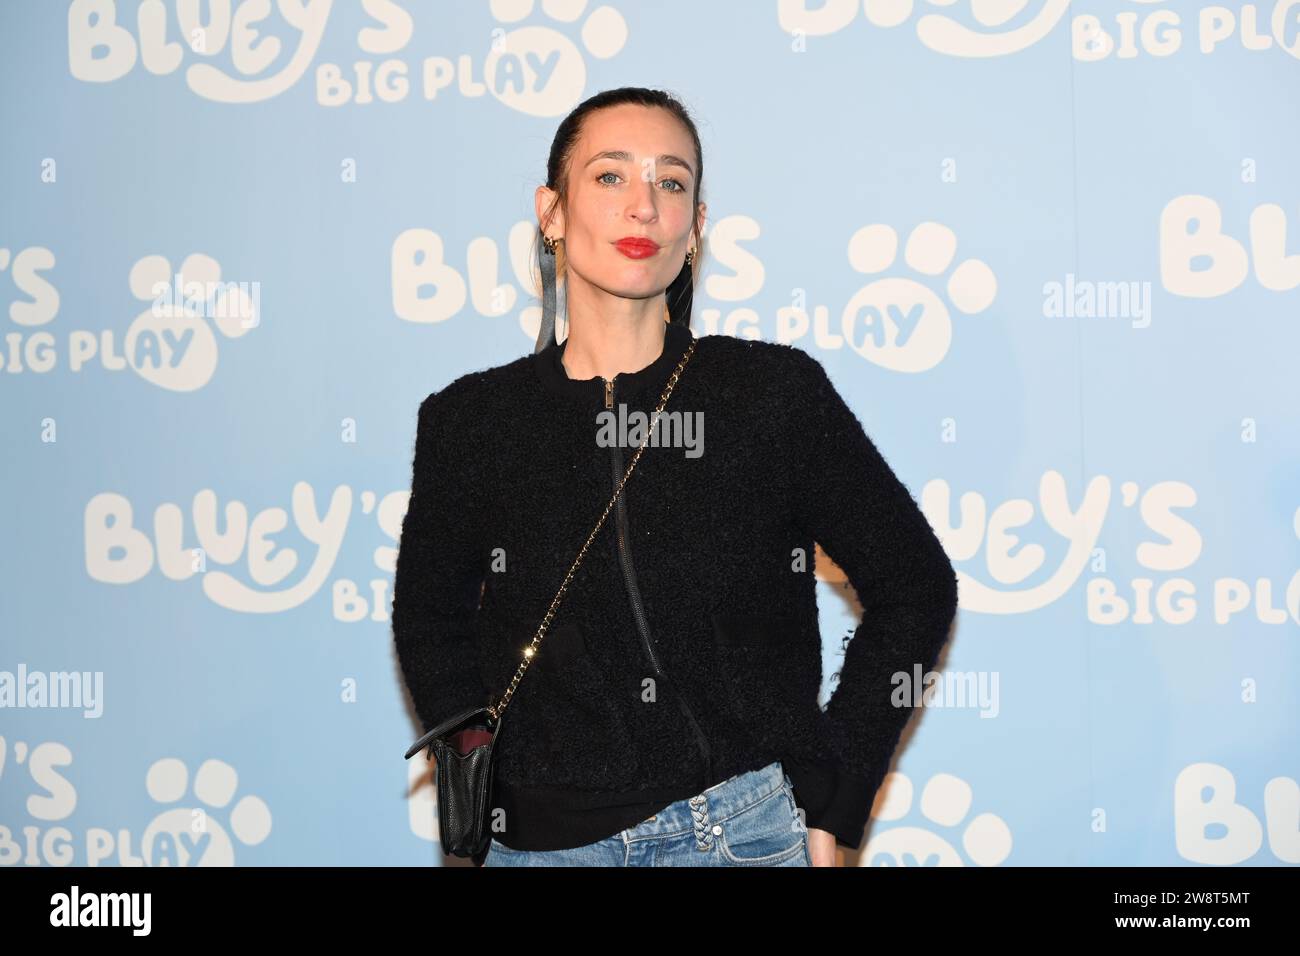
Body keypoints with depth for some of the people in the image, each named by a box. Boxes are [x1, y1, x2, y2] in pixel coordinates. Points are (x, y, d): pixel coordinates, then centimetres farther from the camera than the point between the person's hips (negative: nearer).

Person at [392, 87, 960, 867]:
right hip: (544, 840, 2)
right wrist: (484, 814, 3)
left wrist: (830, 802, -1)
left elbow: (914, 588, 2)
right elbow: (431, 626, 12)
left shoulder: (777, 392, -5)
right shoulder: (469, 422, -1)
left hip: (746, 830, -1)